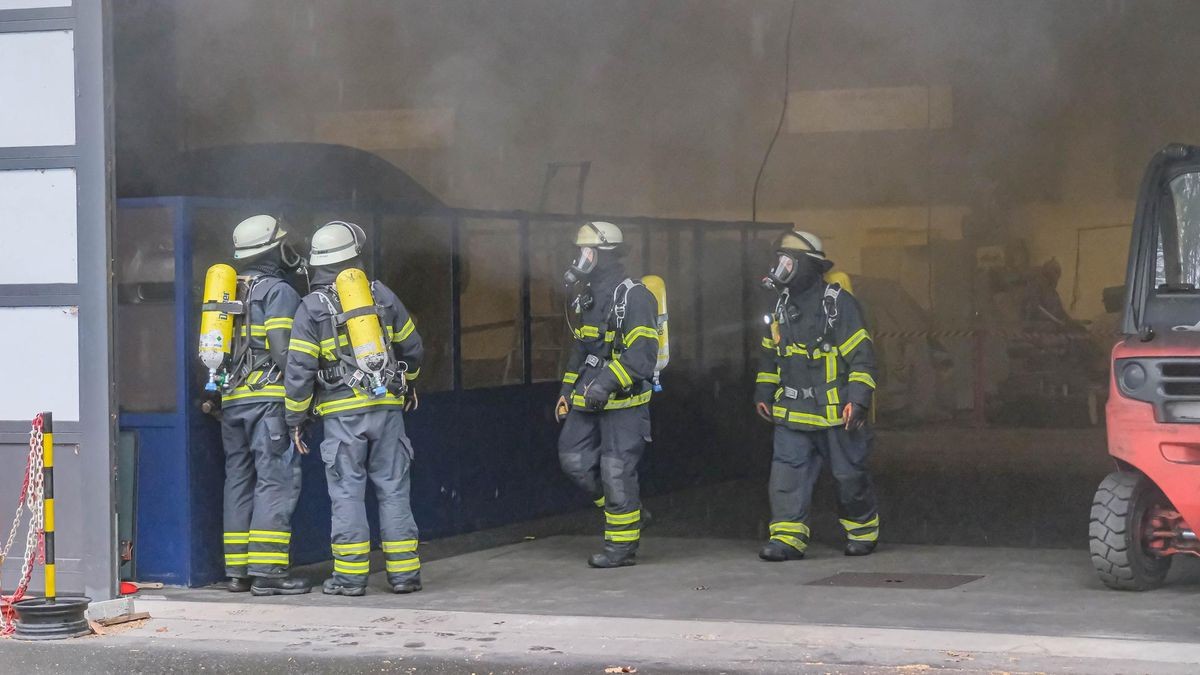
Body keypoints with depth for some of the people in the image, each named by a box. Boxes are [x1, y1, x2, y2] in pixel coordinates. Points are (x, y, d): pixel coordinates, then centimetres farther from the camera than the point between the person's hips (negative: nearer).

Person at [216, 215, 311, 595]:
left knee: (239, 480, 11)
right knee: (276, 481, -8)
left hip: (231, 401, 8)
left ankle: (237, 570, 12)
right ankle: (266, 571, -14)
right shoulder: (277, 291, -6)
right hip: (268, 397, -8)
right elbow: (284, 350, -14)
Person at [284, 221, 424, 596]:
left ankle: (350, 575, 0)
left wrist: (296, 417, 3)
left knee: (347, 491, 2)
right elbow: (412, 347, 16)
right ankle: (404, 572, 7)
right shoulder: (381, 295, 6)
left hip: (342, 413, -2)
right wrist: (407, 382, 36)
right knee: (393, 489, 7)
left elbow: (299, 369, -8)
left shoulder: (312, 307, -3)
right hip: (387, 406, 2)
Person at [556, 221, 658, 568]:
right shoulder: (586, 296, 14)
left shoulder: (633, 297, -15)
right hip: (588, 400, 9)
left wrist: (607, 383, -29)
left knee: (617, 471, -5)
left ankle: (622, 545, 5)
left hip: (623, 400, -9)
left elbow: (642, 354, -23)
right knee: (574, 458, 8)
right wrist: (567, 390, 21)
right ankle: (622, 511, 24)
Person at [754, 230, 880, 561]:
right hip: (793, 411, 5)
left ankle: (864, 531, 25)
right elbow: (770, 354, 23)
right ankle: (788, 537, -6)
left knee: (850, 476, 6)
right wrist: (763, 393, 21)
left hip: (836, 411, -5)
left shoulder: (839, 304, -10)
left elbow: (862, 356, -11)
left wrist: (859, 400, -16)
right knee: (787, 471, -6)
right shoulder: (782, 305, 10)